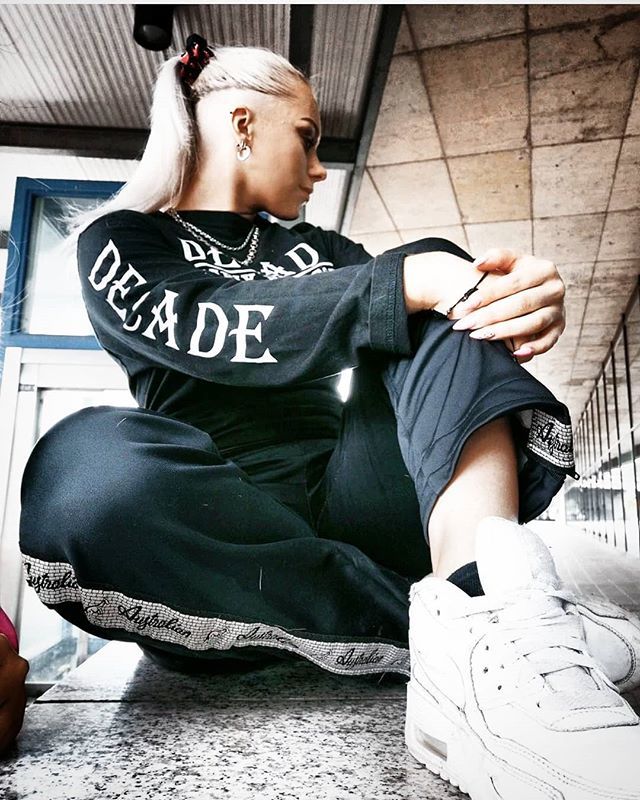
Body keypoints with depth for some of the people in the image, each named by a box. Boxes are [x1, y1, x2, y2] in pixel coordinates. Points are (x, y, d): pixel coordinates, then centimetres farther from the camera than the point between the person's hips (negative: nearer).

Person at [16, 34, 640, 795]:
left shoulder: (316, 248, 23)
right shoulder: (120, 242, 10)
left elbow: (436, 294, 6)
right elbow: (211, 328, -12)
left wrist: (519, 299, -17)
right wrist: (409, 282, -23)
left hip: (345, 501, 4)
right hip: (216, 531, -3)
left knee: (439, 290, -12)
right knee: (89, 463, -33)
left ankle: (487, 625, -34)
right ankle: (462, 636, -25)